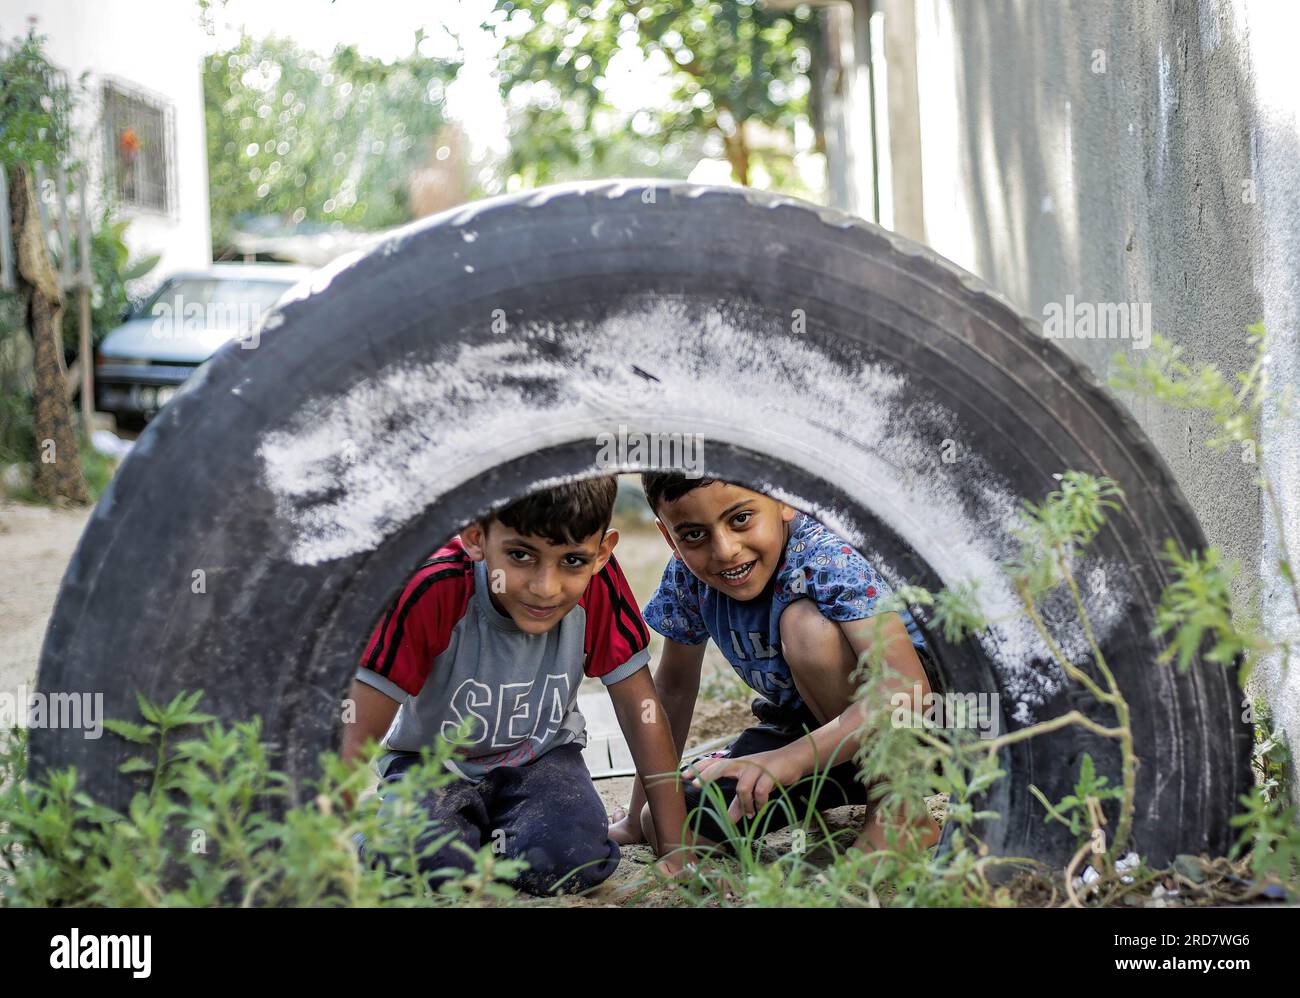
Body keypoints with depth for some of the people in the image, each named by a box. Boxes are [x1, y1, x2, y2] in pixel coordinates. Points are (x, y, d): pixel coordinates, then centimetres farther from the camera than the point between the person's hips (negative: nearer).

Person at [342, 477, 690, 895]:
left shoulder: (599, 585, -24)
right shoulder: (435, 590, -31)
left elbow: (640, 710, -13)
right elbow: (356, 738, -27)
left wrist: (676, 852, -14)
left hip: (541, 755, 2)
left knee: (574, 859, -28)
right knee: (426, 860, -33)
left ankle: (490, 833, 6)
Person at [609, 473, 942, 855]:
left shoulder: (829, 557, -30)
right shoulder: (686, 577, -12)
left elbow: (910, 690, -41)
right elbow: (674, 687, 4)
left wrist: (793, 757, -52)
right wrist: (639, 817, 8)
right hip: (800, 723, 6)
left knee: (807, 622, -32)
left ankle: (900, 811, -19)